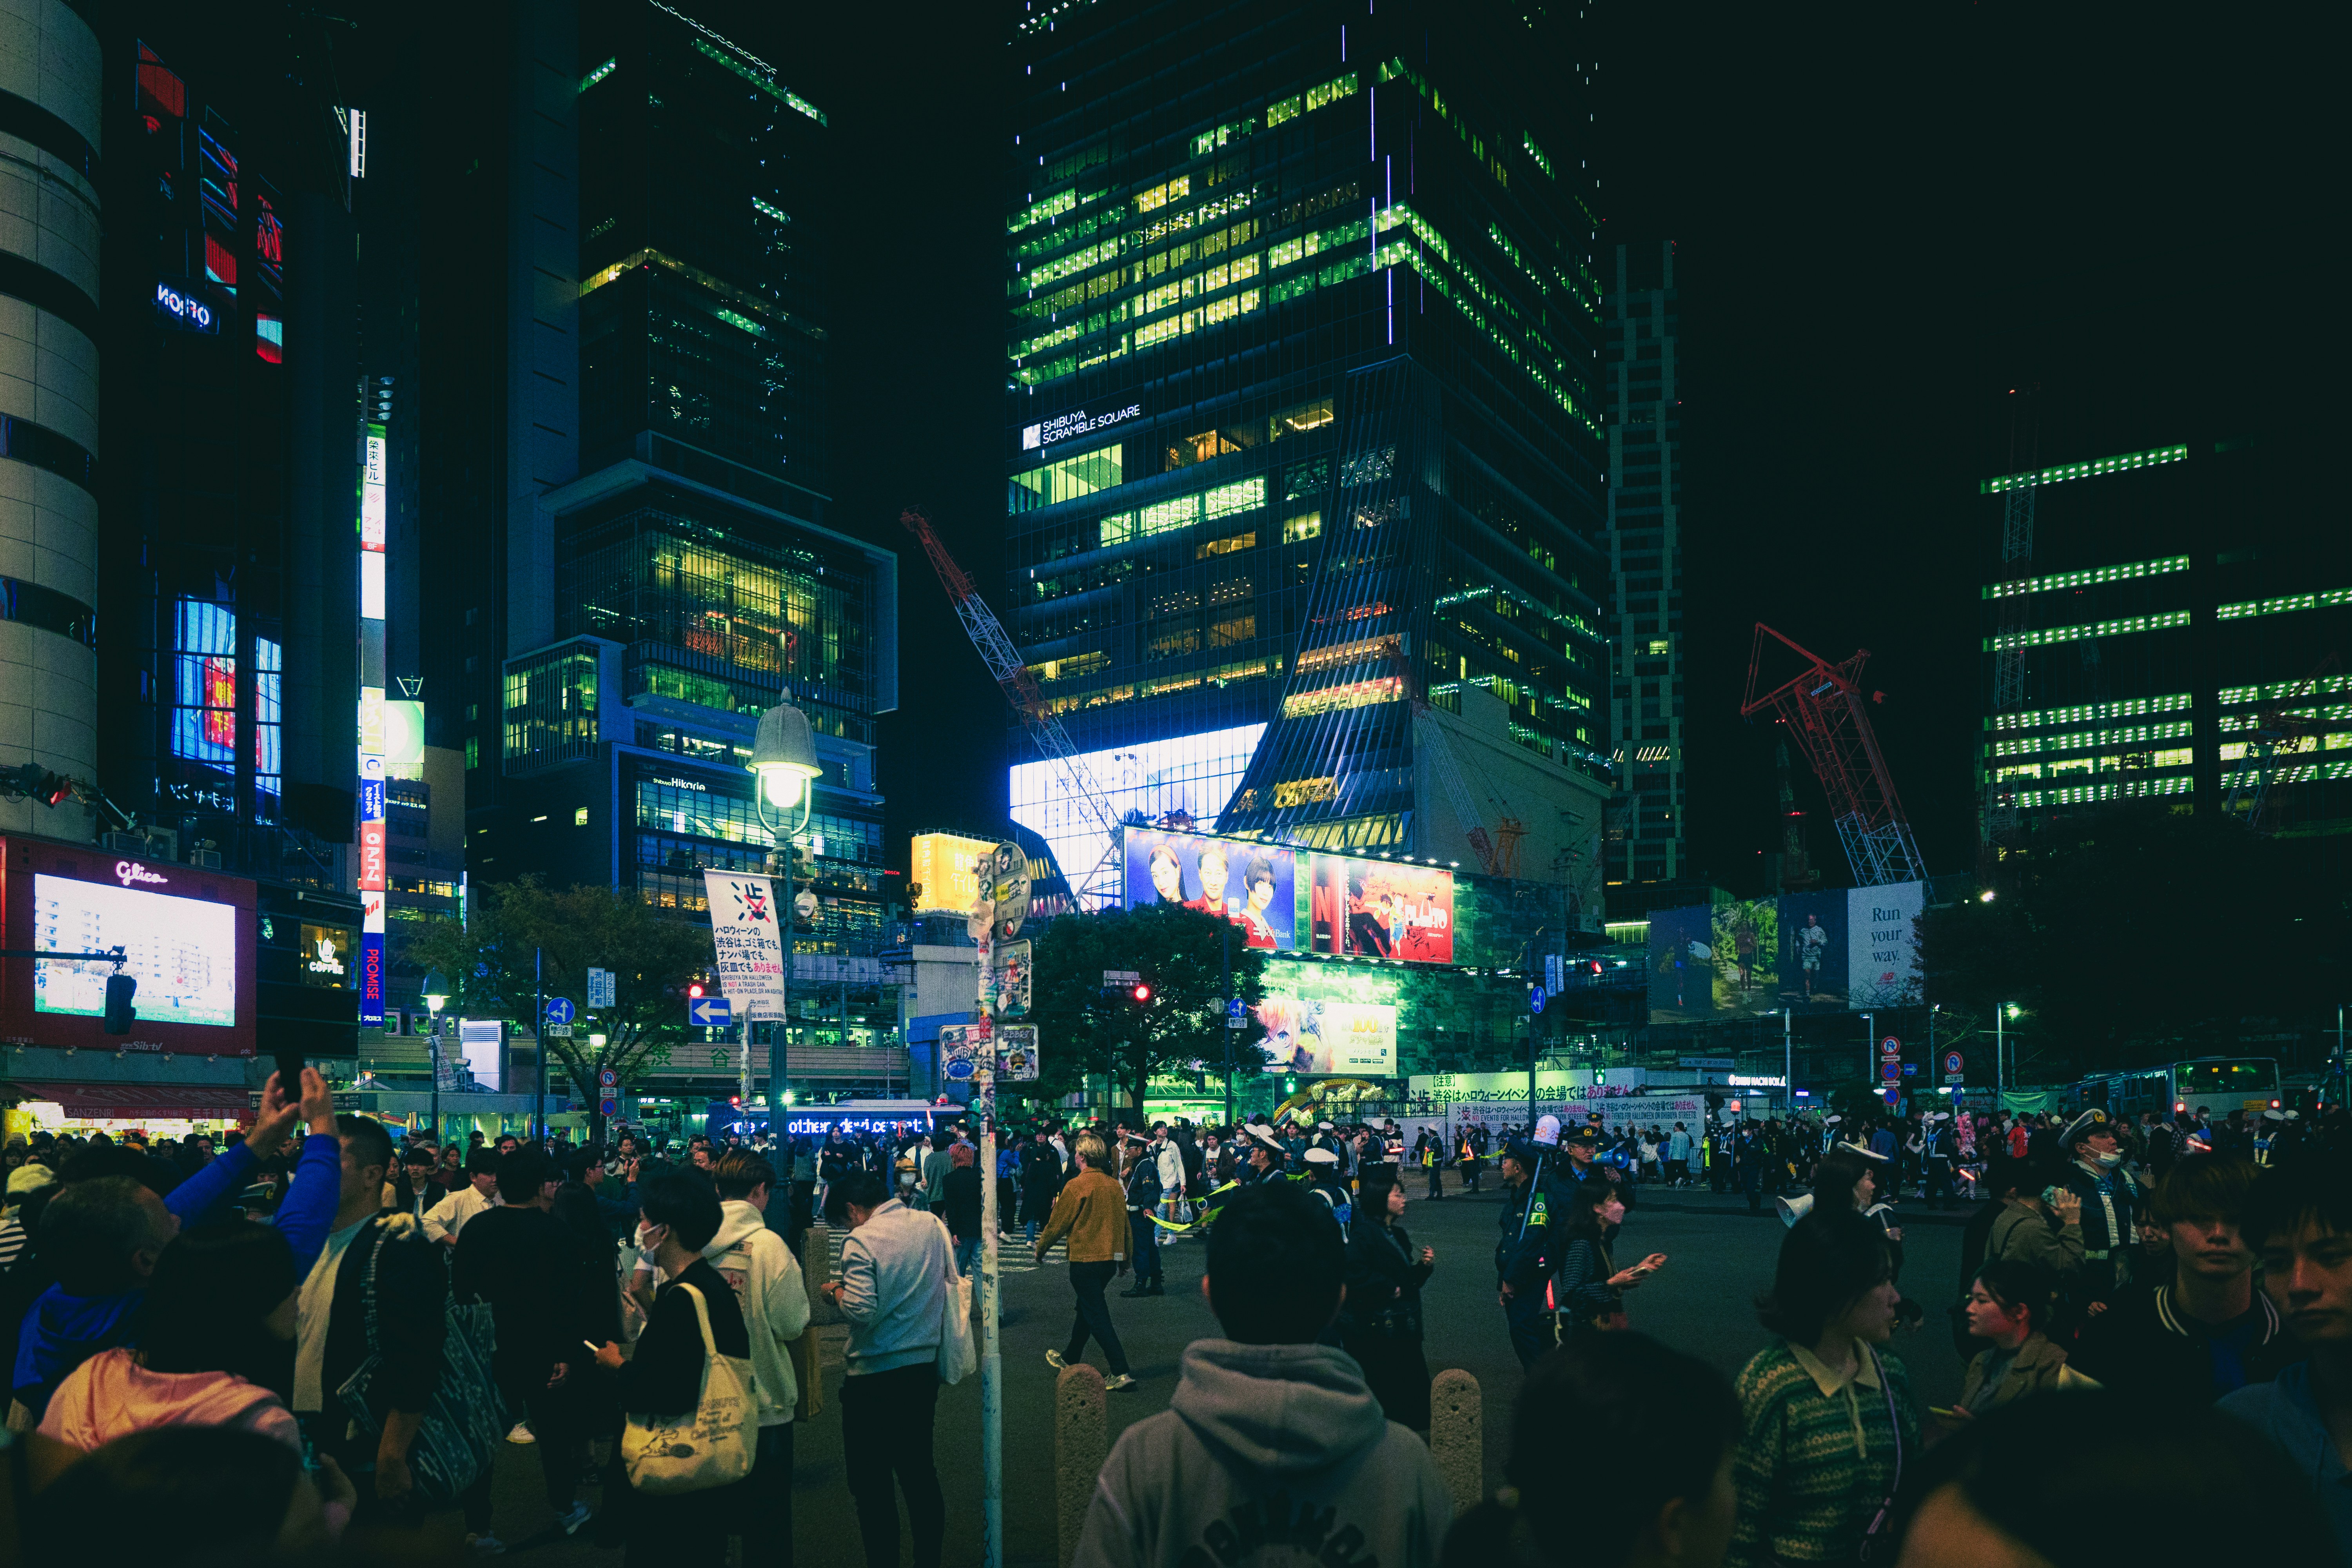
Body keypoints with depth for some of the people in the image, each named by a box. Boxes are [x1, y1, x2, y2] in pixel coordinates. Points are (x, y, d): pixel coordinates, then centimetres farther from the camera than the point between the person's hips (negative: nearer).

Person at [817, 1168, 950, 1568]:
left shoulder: (861, 1241, -17)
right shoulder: (931, 1225, 2)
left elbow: (861, 1311, -23)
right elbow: (951, 1280, 14)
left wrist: (835, 1292, -5)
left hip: (874, 1376, -6)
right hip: (925, 1367, 6)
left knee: (871, 1483, 7)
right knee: (920, 1470, 17)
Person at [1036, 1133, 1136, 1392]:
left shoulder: (1077, 1186, -16)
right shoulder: (1114, 1186, 5)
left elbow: (1058, 1224, -9)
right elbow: (1126, 1224, 13)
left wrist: (1040, 1249, 8)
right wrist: (1125, 1259, 24)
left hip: (1086, 1259, -8)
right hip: (1111, 1260, 8)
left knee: (1097, 1317, -4)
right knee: (1086, 1308, 22)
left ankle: (1122, 1372, -10)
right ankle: (1069, 1359, 38)